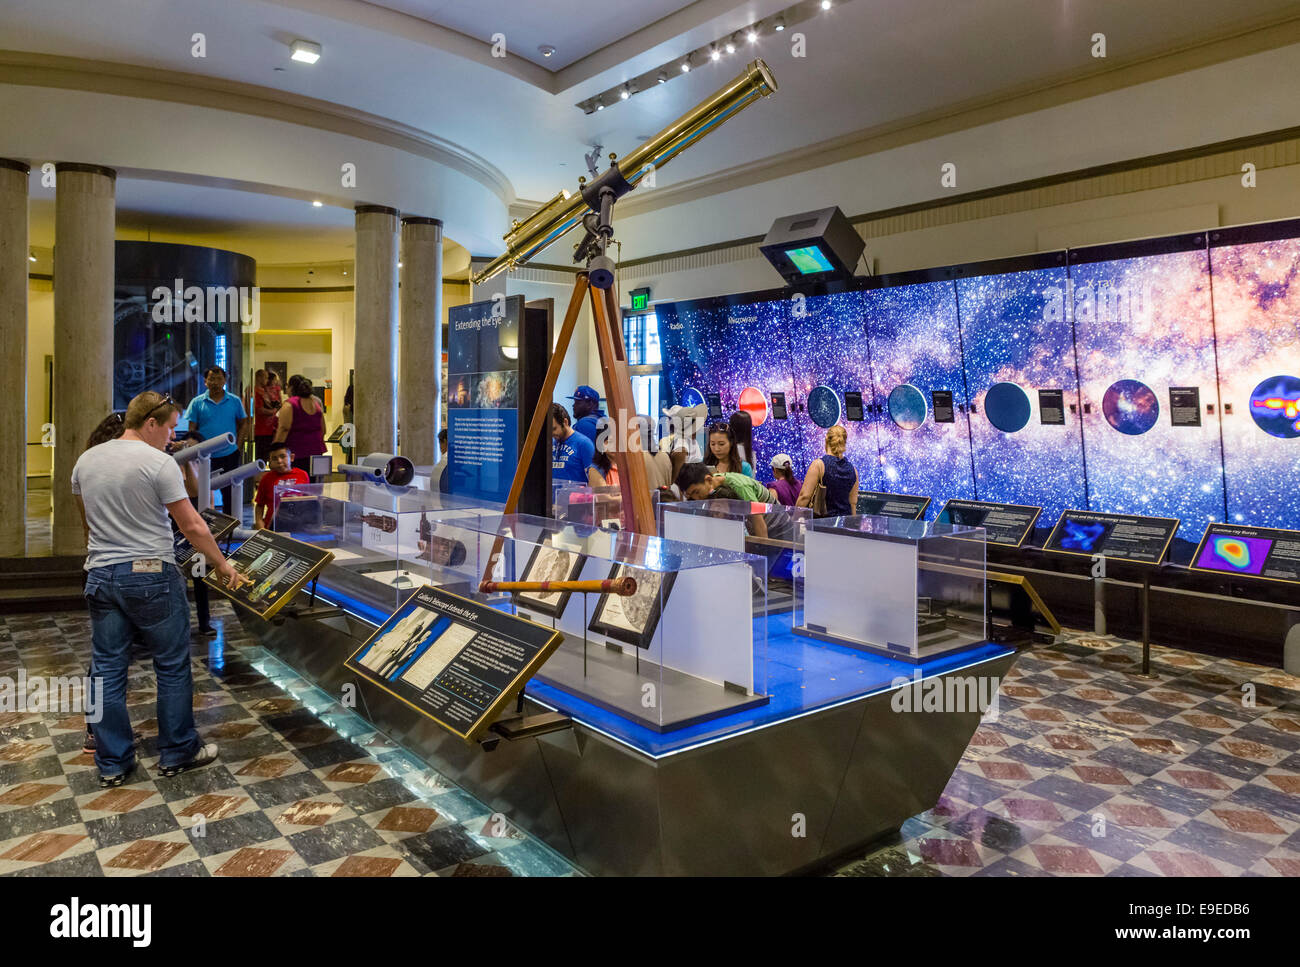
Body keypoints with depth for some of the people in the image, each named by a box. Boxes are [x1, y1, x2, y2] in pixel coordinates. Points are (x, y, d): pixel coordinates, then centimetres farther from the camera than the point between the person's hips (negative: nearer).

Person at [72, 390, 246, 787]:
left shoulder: (85, 461, 7)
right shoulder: (159, 463, -13)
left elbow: (88, 521, 17)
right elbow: (192, 525, -13)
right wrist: (222, 565, -3)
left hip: (100, 576, 6)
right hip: (152, 576, -6)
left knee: (108, 670, 11)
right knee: (173, 667, 8)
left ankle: (112, 763, 19)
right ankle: (177, 753, 18)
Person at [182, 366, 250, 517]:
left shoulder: (235, 401, 1)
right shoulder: (197, 403, -1)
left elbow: (243, 424, 8)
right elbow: (192, 429, 0)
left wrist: (237, 445, -2)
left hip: (229, 455, 1)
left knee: (230, 492, 10)